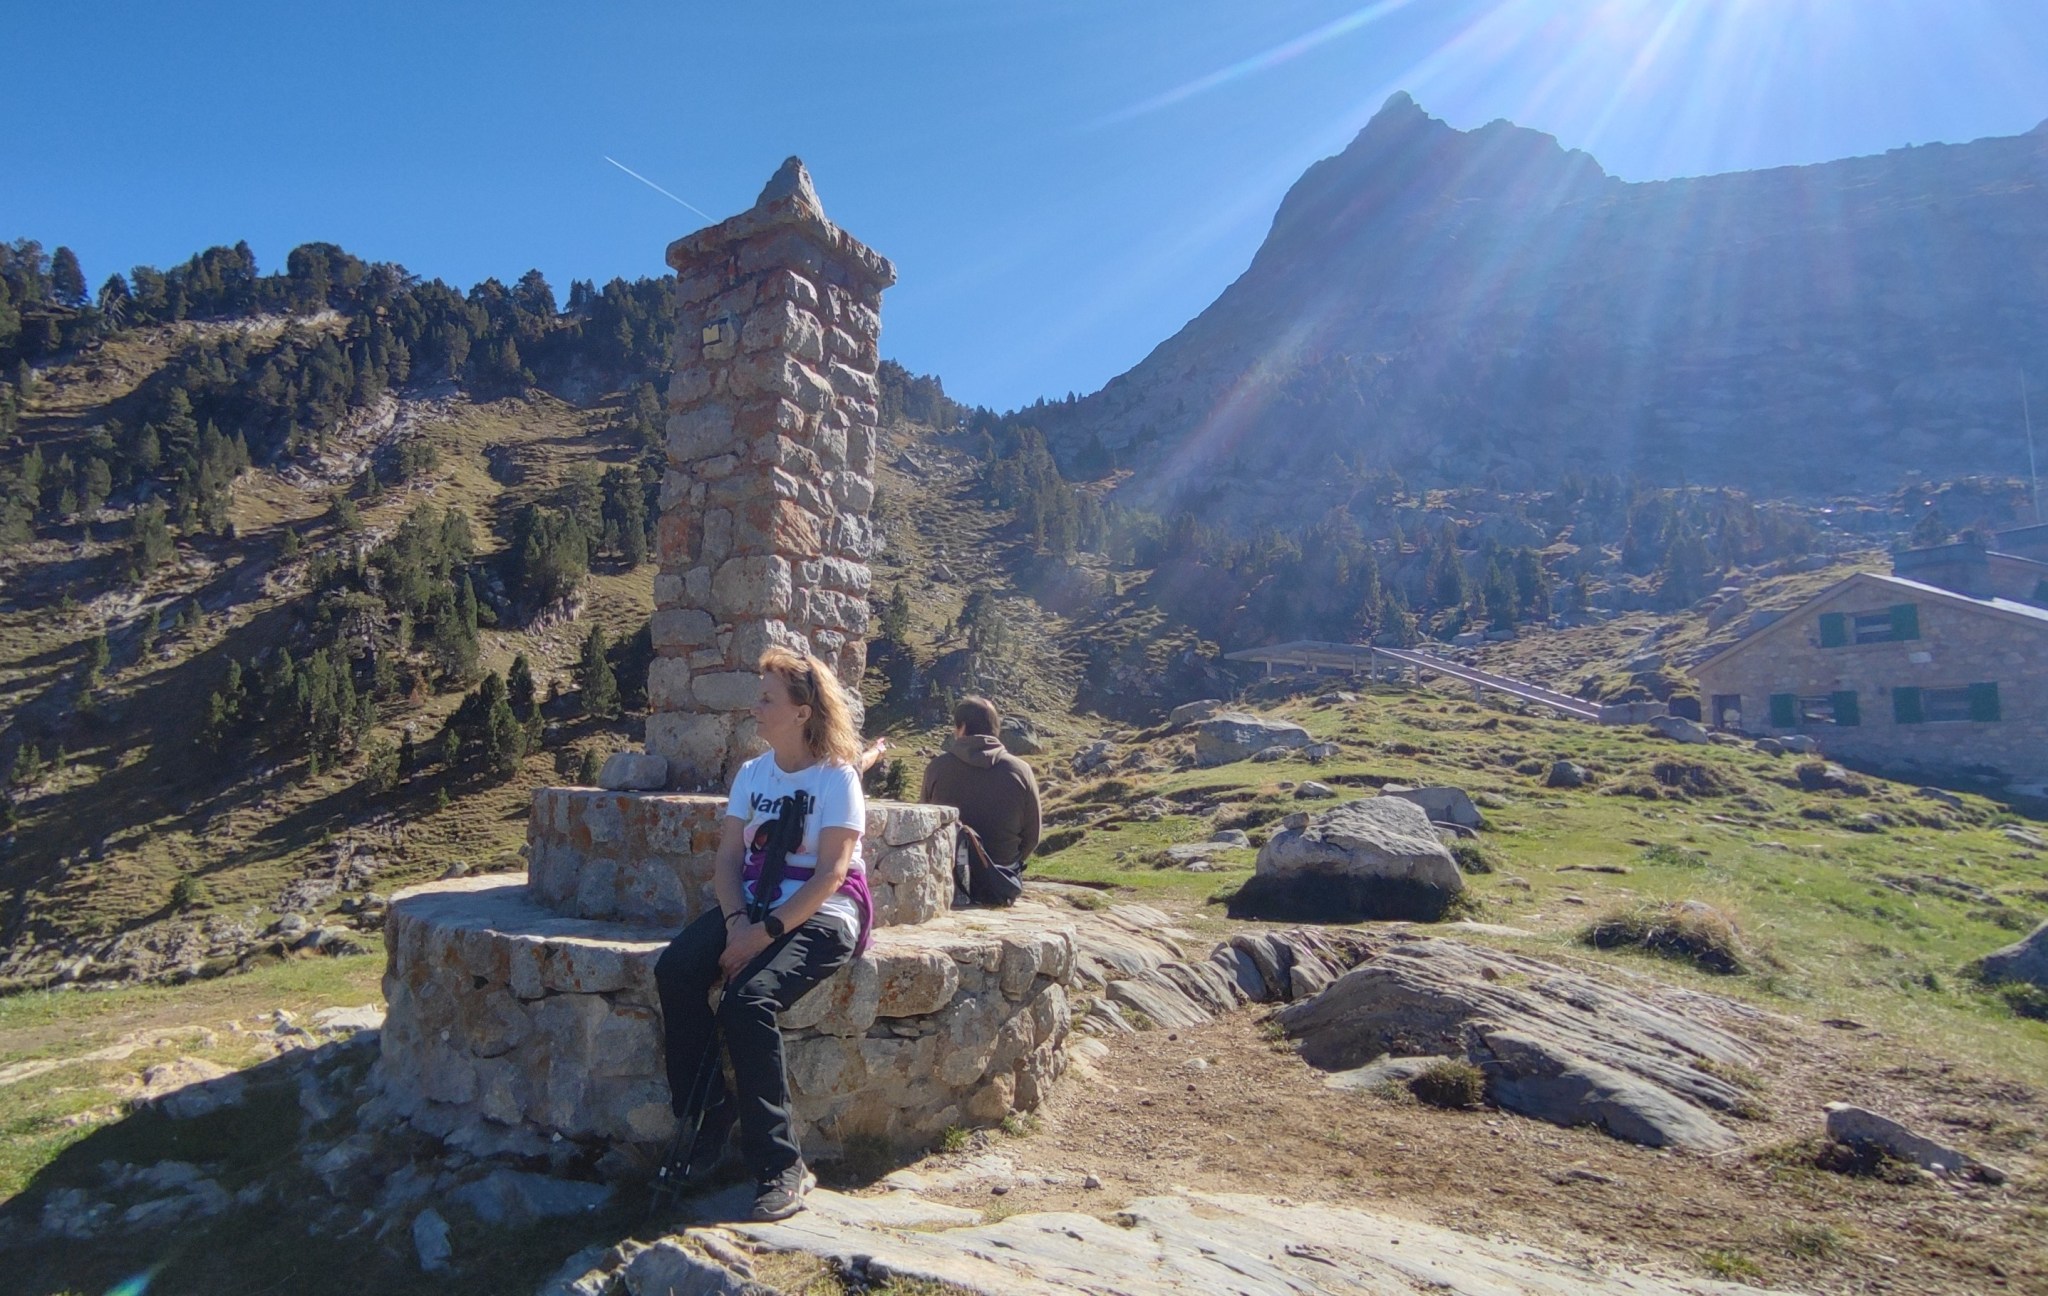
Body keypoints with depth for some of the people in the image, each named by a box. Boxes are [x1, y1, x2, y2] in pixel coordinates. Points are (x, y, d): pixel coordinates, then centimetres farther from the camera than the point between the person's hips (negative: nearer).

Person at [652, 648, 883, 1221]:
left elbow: (830, 874, -13)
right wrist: (737, 921, -13)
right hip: (752, 909, 6)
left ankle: (781, 1166, -18)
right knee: (674, 971, -22)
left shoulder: (836, 778, -5)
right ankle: (706, 1119, -6)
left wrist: (767, 931, -22)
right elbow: (728, 858, 6)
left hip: (820, 916, -6)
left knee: (747, 998, -30)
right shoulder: (751, 774, 13)